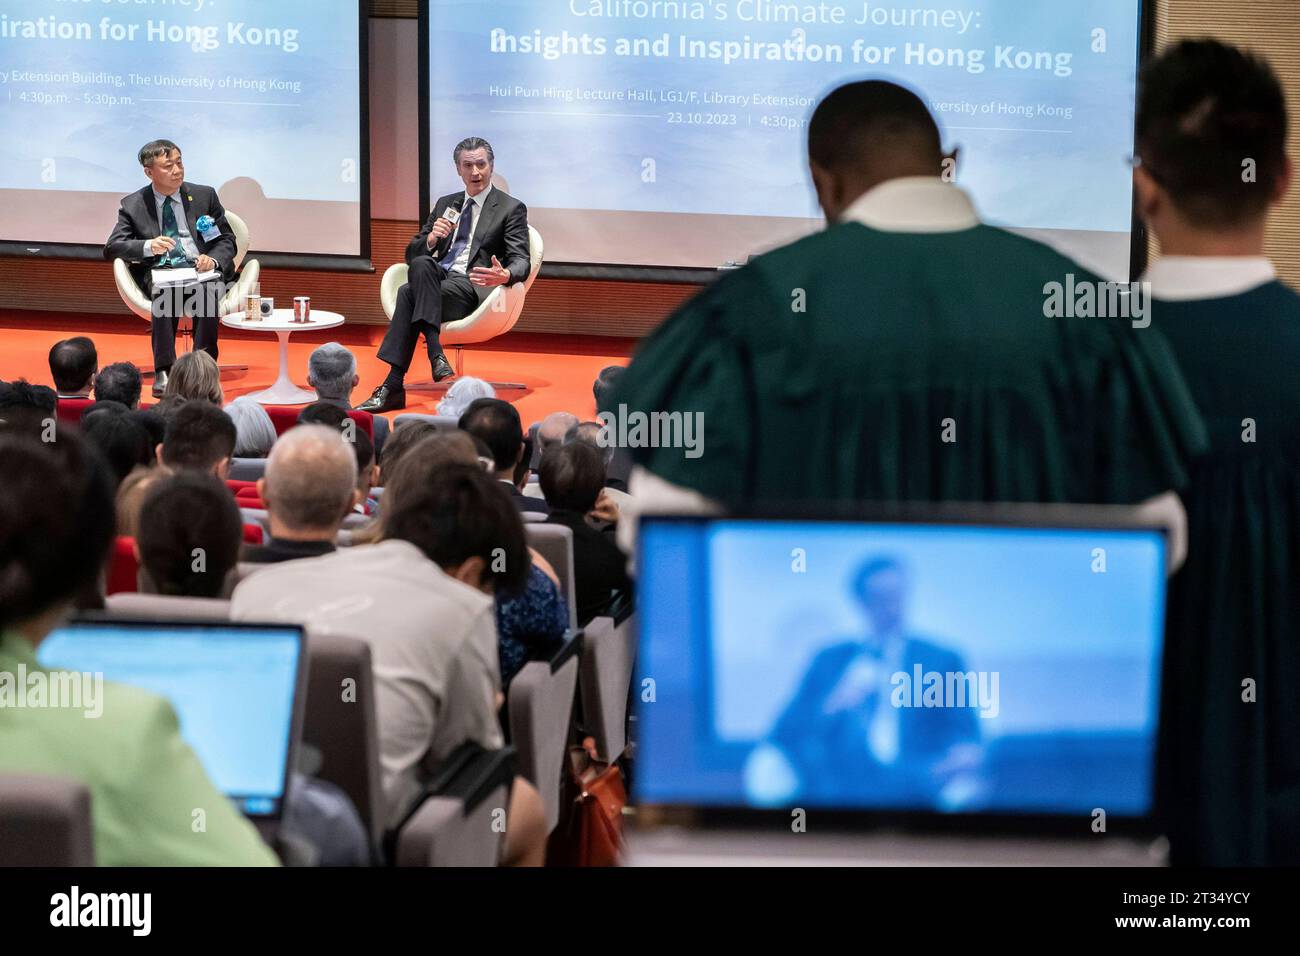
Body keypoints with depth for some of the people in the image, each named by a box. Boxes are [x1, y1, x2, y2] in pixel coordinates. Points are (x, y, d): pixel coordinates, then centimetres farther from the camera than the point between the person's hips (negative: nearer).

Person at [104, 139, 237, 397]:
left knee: (208, 289, -36)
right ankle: (164, 372, -37)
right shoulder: (133, 205, 8)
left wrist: (213, 259, -10)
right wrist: (148, 246, -19)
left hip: (201, 270, 1)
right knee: (163, 289, -38)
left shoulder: (205, 195, 11)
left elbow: (227, 241, 14)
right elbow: (111, 248, 1)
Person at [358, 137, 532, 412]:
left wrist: (505, 275, -29)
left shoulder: (511, 209, 8)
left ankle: (393, 386, -35)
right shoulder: (445, 204, 23)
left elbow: (521, 261, -3)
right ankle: (435, 354, -39)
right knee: (421, 264, -33)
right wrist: (431, 239, -5)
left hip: (472, 286, -4)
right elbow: (412, 254, 20)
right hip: (437, 276, 4)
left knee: (408, 294, -31)